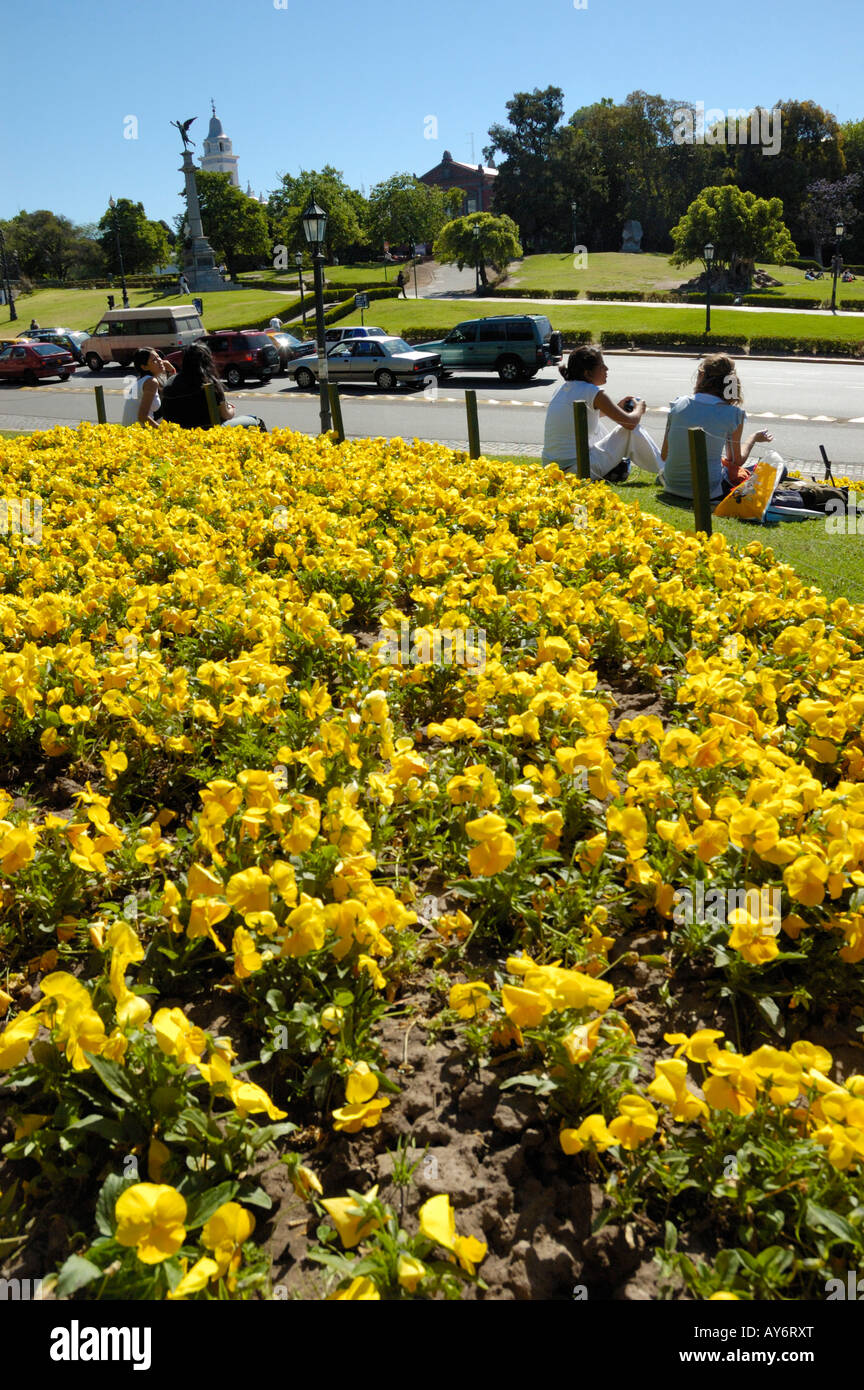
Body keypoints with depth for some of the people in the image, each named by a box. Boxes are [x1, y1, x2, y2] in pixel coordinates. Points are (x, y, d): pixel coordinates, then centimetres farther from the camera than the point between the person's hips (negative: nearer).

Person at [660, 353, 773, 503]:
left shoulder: (678, 404, -2)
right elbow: (736, 461, 4)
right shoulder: (733, 414, -9)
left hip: (672, 486, 4)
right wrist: (754, 438, 23)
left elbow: (664, 455, 3)